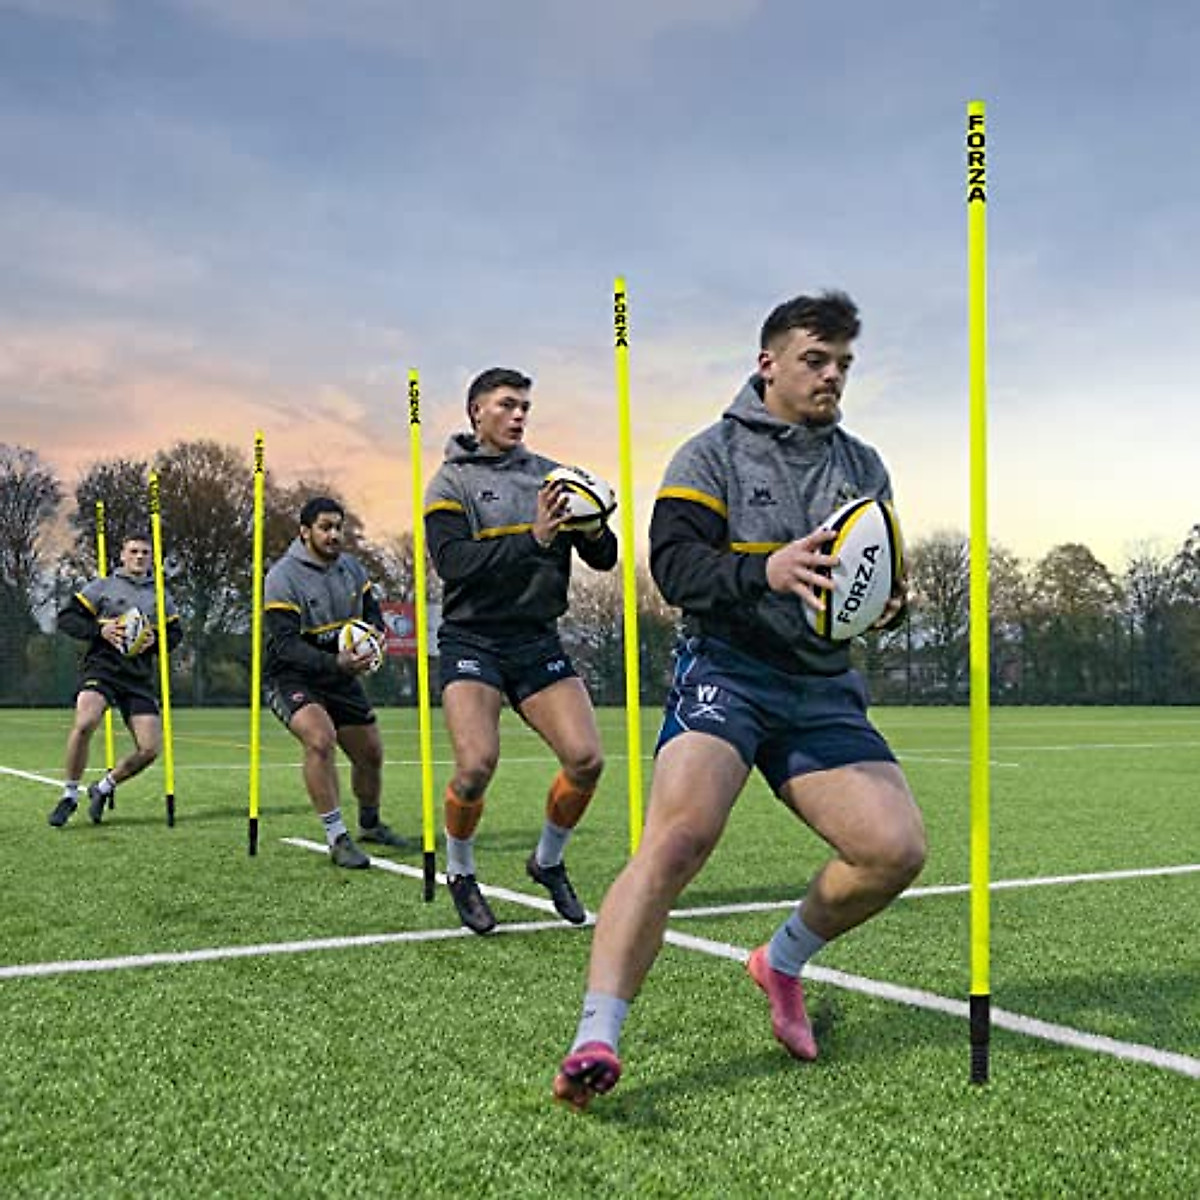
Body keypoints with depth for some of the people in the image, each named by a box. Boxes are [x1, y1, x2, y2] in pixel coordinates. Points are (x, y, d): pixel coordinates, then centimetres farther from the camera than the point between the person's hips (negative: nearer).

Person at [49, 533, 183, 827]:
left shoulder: (161, 596, 17)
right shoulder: (102, 586, 6)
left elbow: (175, 633, 19)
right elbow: (66, 619, 3)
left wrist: (155, 640, -3)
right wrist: (100, 630, -13)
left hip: (139, 677, 4)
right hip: (101, 667, -4)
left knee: (150, 749, -6)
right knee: (84, 723, -30)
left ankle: (104, 788, 22)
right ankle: (70, 795, -8)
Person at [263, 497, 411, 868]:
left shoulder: (352, 568, 3)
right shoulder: (282, 578, -18)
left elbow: (373, 613, 12)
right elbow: (286, 644, -25)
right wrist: (335, 662, -37)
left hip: (342, 676, 7)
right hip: (291, 677, -7)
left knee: (371, 753, 12)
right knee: (320, 738, -31)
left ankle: (370, 825, 40)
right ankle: (338, 839, -23)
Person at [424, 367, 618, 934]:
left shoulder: (549, 475, 10)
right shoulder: (451, 482, 0)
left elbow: (604, 559, 8)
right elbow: (452, 561, -17)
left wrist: (594, 532, -15)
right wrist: (532, 538, -26)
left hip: (538, 639, 4)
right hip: (472, 638, -4)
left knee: (587, 758, -9)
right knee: (477, 764, -19)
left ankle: (547, 861, 19)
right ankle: (460, 874, 10)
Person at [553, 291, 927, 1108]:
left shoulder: (865, 469, 17)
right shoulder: (712, 455, 1)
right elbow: (674, 565, -11)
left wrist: (890, 604, -4)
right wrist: (766, 570, -29)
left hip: (825, 686, 5)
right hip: (726, 668, -5)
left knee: (898, 849, -10)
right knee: (679, 836, -27)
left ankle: (783, 961, 18)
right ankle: (596, 1040, -25)